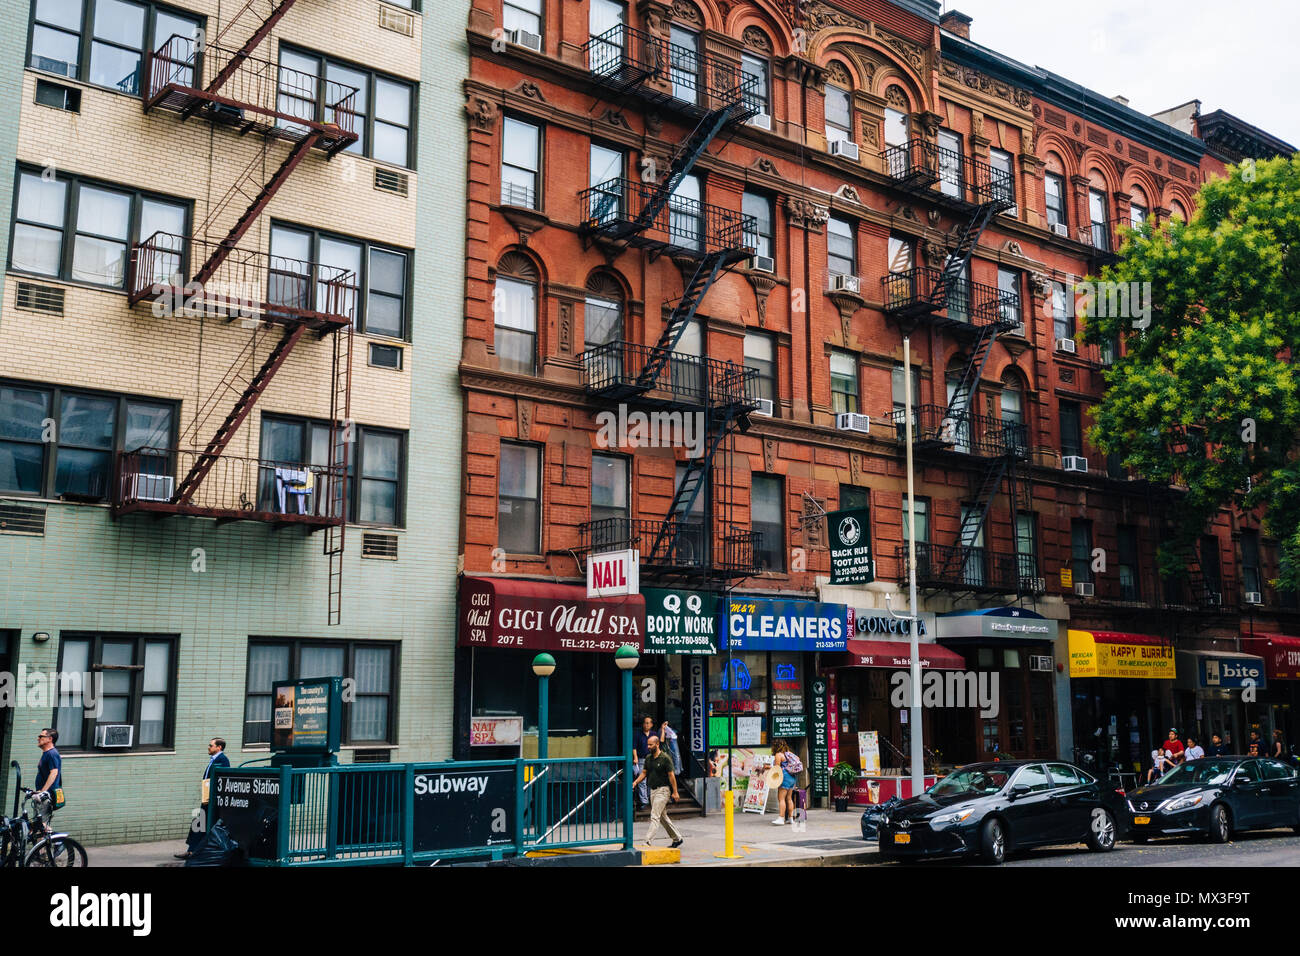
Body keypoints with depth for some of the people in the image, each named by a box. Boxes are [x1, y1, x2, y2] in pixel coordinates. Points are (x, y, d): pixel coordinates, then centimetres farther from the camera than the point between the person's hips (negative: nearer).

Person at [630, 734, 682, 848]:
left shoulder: (665, 758, -12)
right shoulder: (648, 758, 9)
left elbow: (671, 776, -11)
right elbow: (644, 773, 14)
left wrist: (675, 792, -12)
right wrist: (635, 782, -2)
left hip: (662, 789, -8)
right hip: (652, 790, 8)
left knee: (654, 817, -13)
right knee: (663, 817, 15)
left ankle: (647, 842, -17)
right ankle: (677, 838, 28)